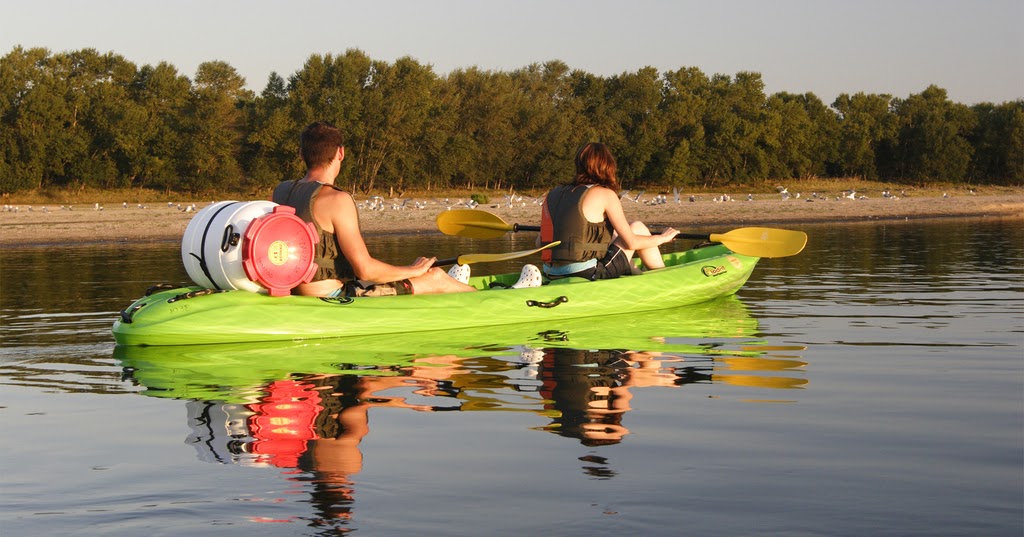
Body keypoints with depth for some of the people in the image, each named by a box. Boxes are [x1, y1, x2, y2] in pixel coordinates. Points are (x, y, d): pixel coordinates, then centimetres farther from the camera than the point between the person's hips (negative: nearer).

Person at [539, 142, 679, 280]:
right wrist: (662, 238, 15)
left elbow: (539, 242, 14)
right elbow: (631, 243, -4)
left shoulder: (553, 194, 11)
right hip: (589, 274, -6)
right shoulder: (605, 194, -5)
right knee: (637, 227, 16)